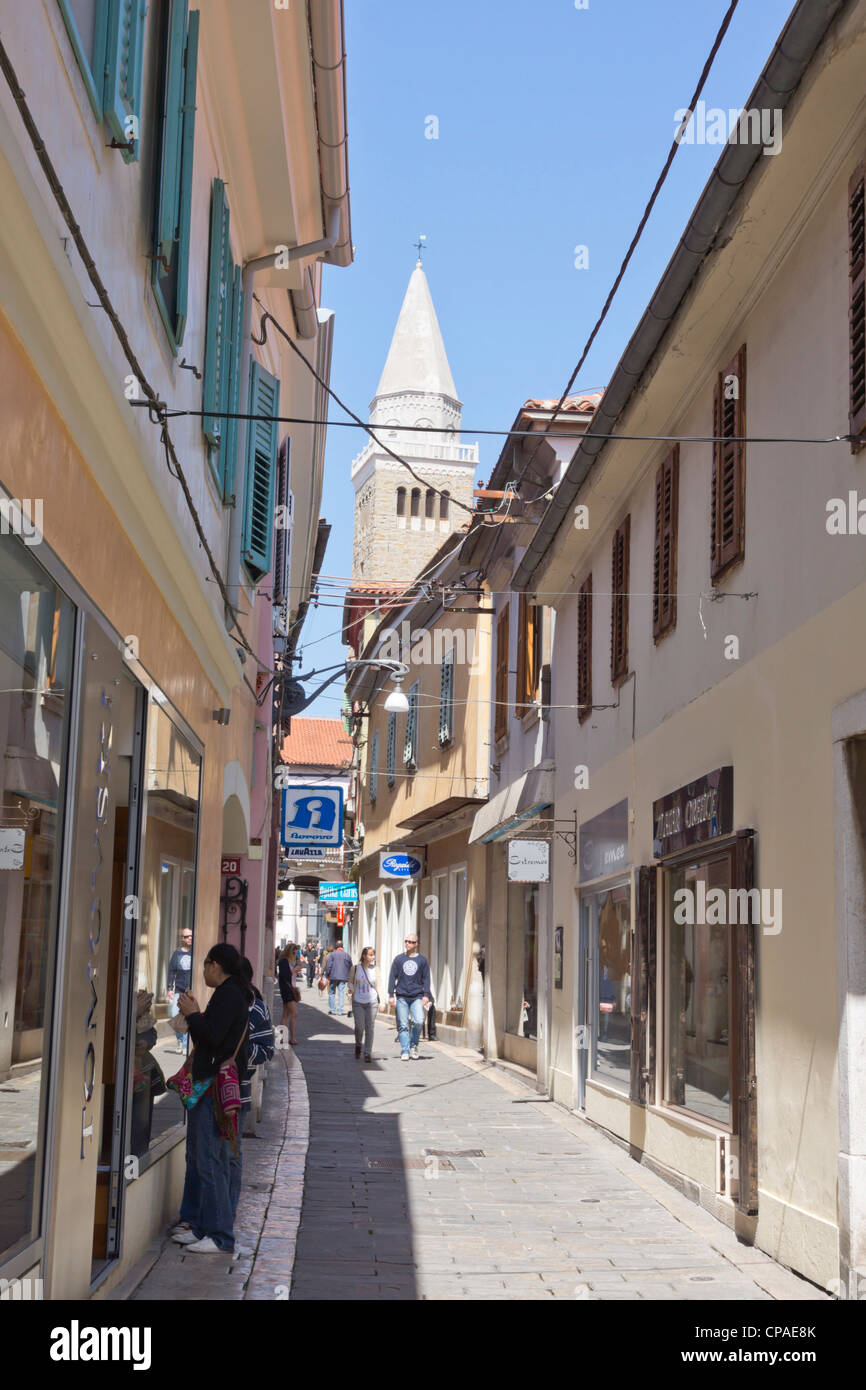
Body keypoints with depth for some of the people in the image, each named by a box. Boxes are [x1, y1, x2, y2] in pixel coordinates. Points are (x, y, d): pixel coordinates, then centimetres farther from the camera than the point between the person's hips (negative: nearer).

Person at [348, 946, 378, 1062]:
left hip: (372, 1002, 1)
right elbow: (350, 982, 10)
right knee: (359, 1027, -10)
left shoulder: (374, 969, 3)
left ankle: (368, 1053, 6)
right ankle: (358, 1045, 20)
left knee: (369, 1028, -2)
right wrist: (351, 989, -12)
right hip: (358, 1002, -1)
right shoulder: (355, 968, 0)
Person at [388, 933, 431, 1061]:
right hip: (402, 997, 1)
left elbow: (426, 979, 9)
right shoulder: (398, 959, 9)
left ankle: (413, 1044, 7)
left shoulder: (422, 960, 8)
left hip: (417, 997, -1)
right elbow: (392, 977, 9)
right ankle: (405, 1051, 5)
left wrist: (426, 995, -1)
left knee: (419, 1021, -16)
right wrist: (391, 995, 2)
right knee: (403, 1025, -1)